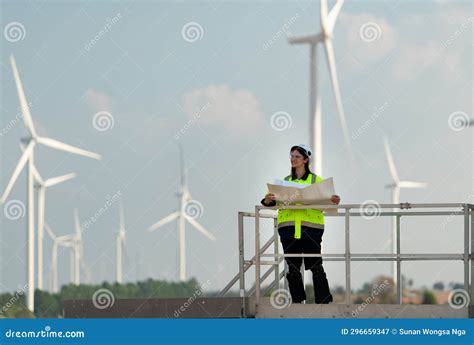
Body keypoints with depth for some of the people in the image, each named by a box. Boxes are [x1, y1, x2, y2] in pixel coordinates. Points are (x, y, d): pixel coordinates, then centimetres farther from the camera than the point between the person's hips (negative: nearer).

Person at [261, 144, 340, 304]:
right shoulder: (285, 181, 16)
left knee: (316, 266, -5)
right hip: (289, 228, 3)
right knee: (292, 267, 3)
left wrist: (334, 201, -22)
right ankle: (297, 301, 10)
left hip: (310, 227, -3)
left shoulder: (316, 180, 8)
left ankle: (324, 301, -2)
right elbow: (276, 199, 5)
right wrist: (268, 200, -17)